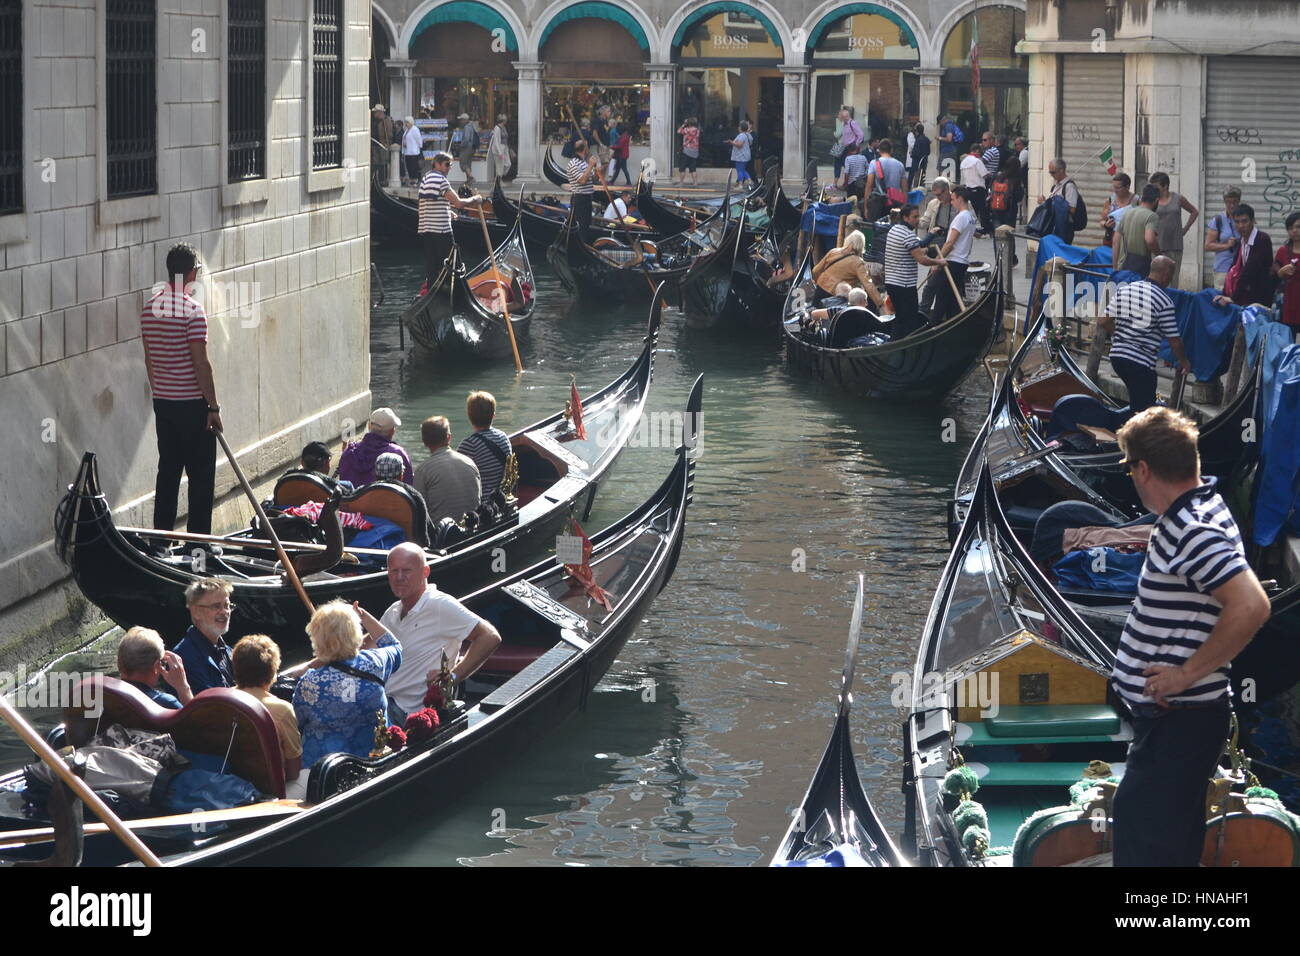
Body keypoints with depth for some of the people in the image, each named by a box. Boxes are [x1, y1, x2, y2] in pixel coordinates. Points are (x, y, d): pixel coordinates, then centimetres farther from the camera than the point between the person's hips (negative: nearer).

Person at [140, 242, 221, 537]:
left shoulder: (149, 308, 5)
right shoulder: (192, 310, -16)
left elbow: (149, 360, 12)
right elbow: (201, 363, -17)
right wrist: (213, 407, -12)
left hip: (162, 402, 7)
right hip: (192, 404, -7)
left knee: (167, 471, 12)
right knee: (201, 476, 0)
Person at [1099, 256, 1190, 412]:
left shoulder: (1124, 289, 7)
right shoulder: (1164, 302, -10)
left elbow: (1103, 321, 8)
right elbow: (1174, 341, -6)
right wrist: (1184, 362, 12)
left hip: (1117, 354, 7)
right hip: (1142, 361, -7)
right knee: (1144, 407, 0)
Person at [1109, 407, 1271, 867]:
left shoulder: (1192, 532, -22)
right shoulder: (1201, 509, 10)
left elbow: (1251, 606, -33)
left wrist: (1188, 673, -25)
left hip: (1178, 721, -11)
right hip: (1173, 714, 11)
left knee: (1144, 846, -10)